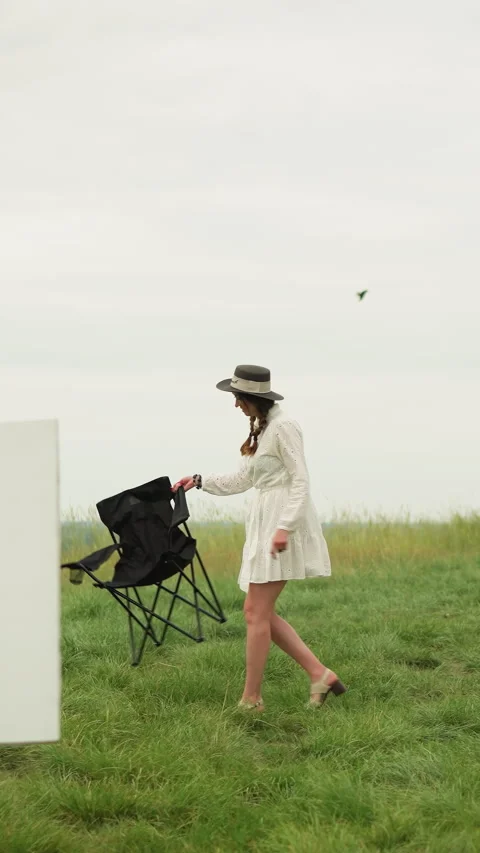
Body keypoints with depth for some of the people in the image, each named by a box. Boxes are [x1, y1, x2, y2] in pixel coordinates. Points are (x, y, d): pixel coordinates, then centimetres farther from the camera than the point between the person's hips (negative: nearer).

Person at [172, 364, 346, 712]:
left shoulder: (283, 426, -12)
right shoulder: (262, 429, 18)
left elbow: (301, 481, -18)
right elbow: (241, 480, 25)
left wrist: (285, 526, -25)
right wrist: (200, 480, 18)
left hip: (282, 520, -10)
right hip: (265, 523, 10)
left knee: (256, 612, -7)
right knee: (261, 613, 7)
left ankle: (251, 699, -2)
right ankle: (319, 673, 7)